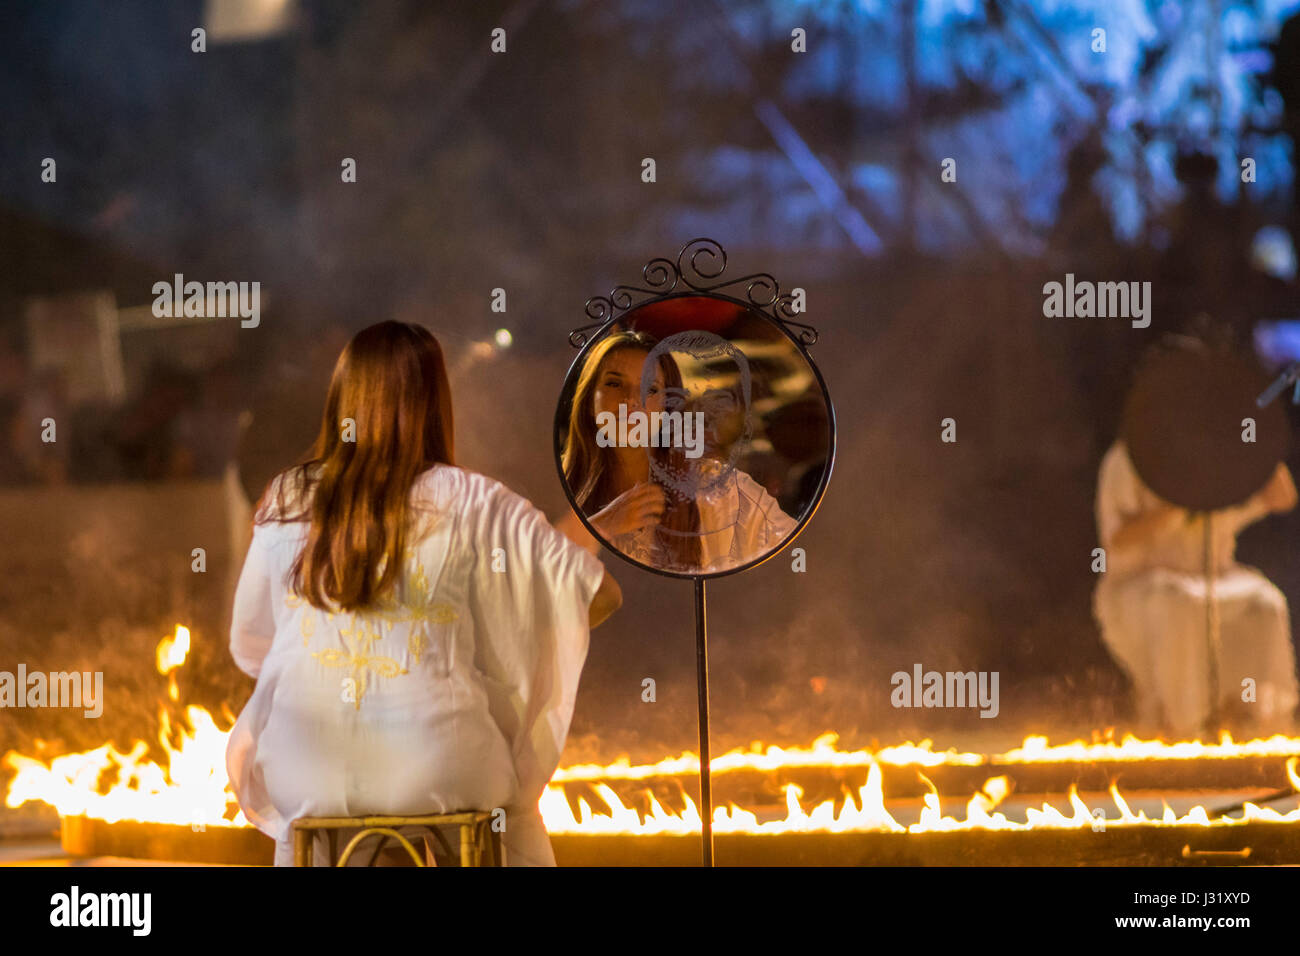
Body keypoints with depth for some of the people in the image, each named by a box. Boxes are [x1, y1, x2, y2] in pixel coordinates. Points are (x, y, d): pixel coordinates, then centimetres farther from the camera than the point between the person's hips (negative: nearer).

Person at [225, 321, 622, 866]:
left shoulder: (284, 502, 3)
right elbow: (601, 597, -1)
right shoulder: (471, 505, -5)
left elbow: (249, 645, 12)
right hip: (431, 772, -2)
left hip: (303, 777, 2)